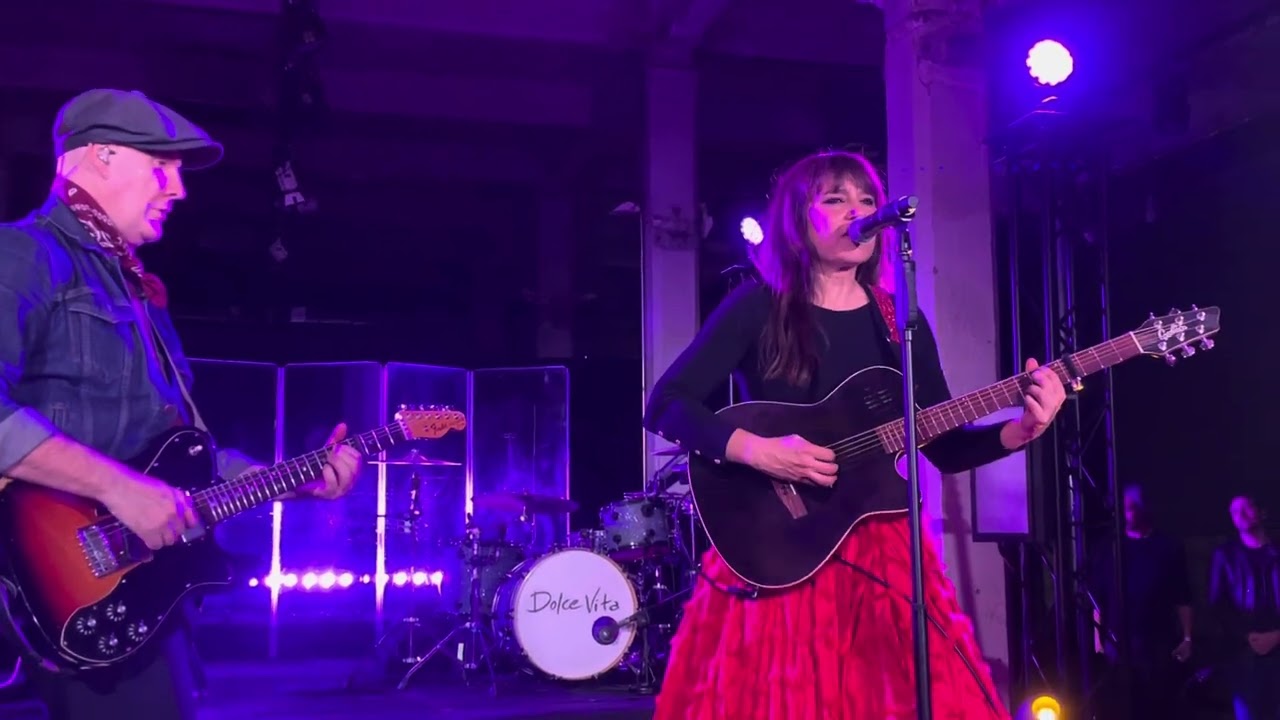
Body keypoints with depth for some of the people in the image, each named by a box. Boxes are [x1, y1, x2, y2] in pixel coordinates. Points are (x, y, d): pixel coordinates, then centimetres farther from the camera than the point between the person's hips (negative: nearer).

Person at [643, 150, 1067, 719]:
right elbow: (663, 406, -10)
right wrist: (754, 449, -22)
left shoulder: (898, 321, 8)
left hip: (879, 546, 4)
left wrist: (1020, 430, -9)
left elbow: (945, 448, 8)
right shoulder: (760, 307, -4)